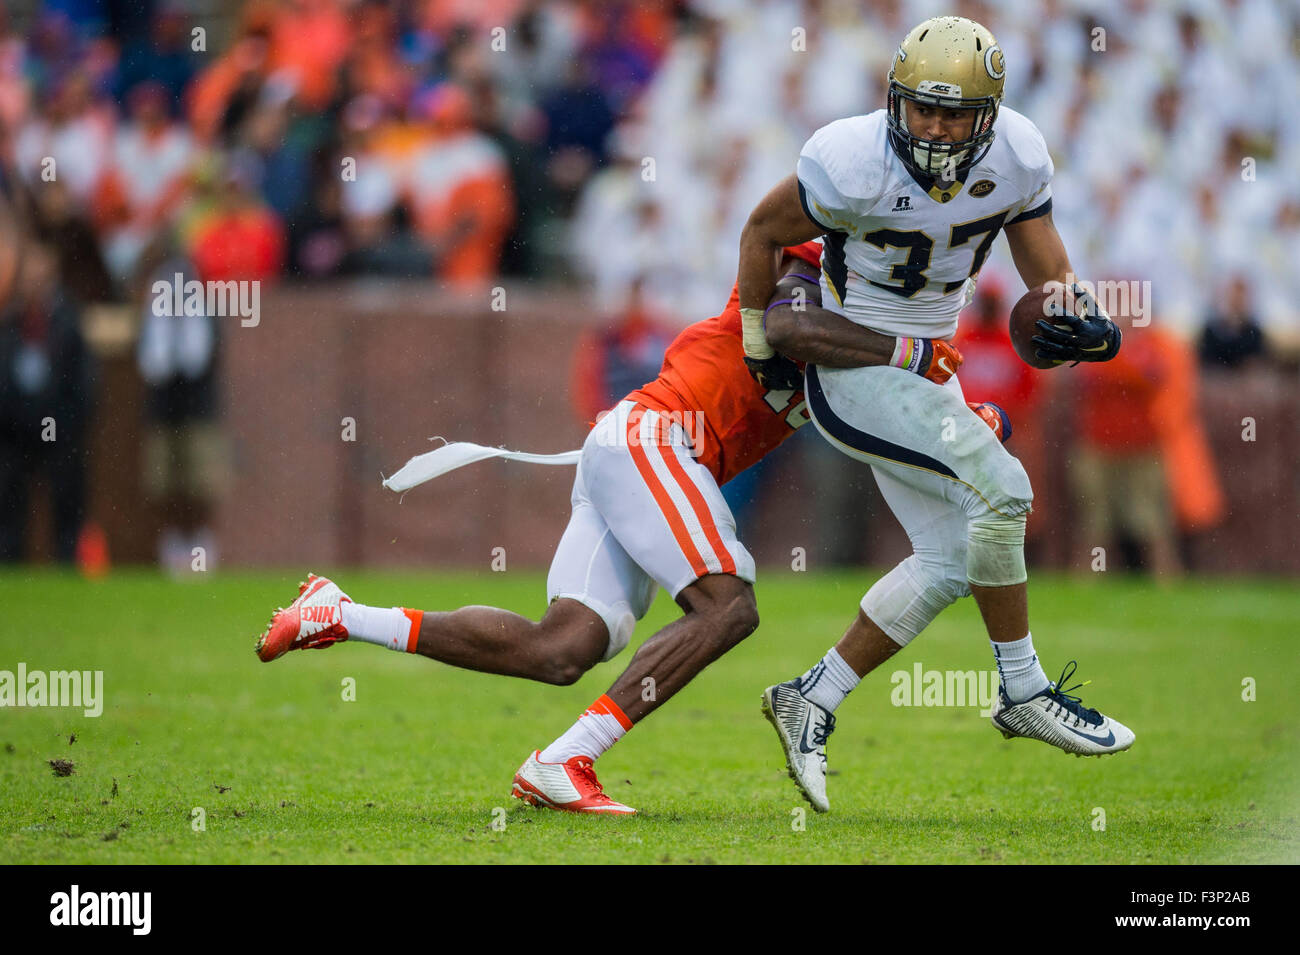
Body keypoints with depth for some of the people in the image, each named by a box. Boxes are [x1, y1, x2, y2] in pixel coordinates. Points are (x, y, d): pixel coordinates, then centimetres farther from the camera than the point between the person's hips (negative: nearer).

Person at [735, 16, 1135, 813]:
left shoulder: (1017, 158, -9)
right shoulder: (854, 165, -24)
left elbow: (1052, 279, -4)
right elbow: (763, 232, -8)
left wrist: (1083, 327, -27)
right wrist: (759, 347, 0)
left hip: (926, 369, 7)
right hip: (855, 376, -7)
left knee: (949, 563, 6)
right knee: (998, 488, -19)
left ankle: (812, 703, 15)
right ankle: (1025, 693, -2)